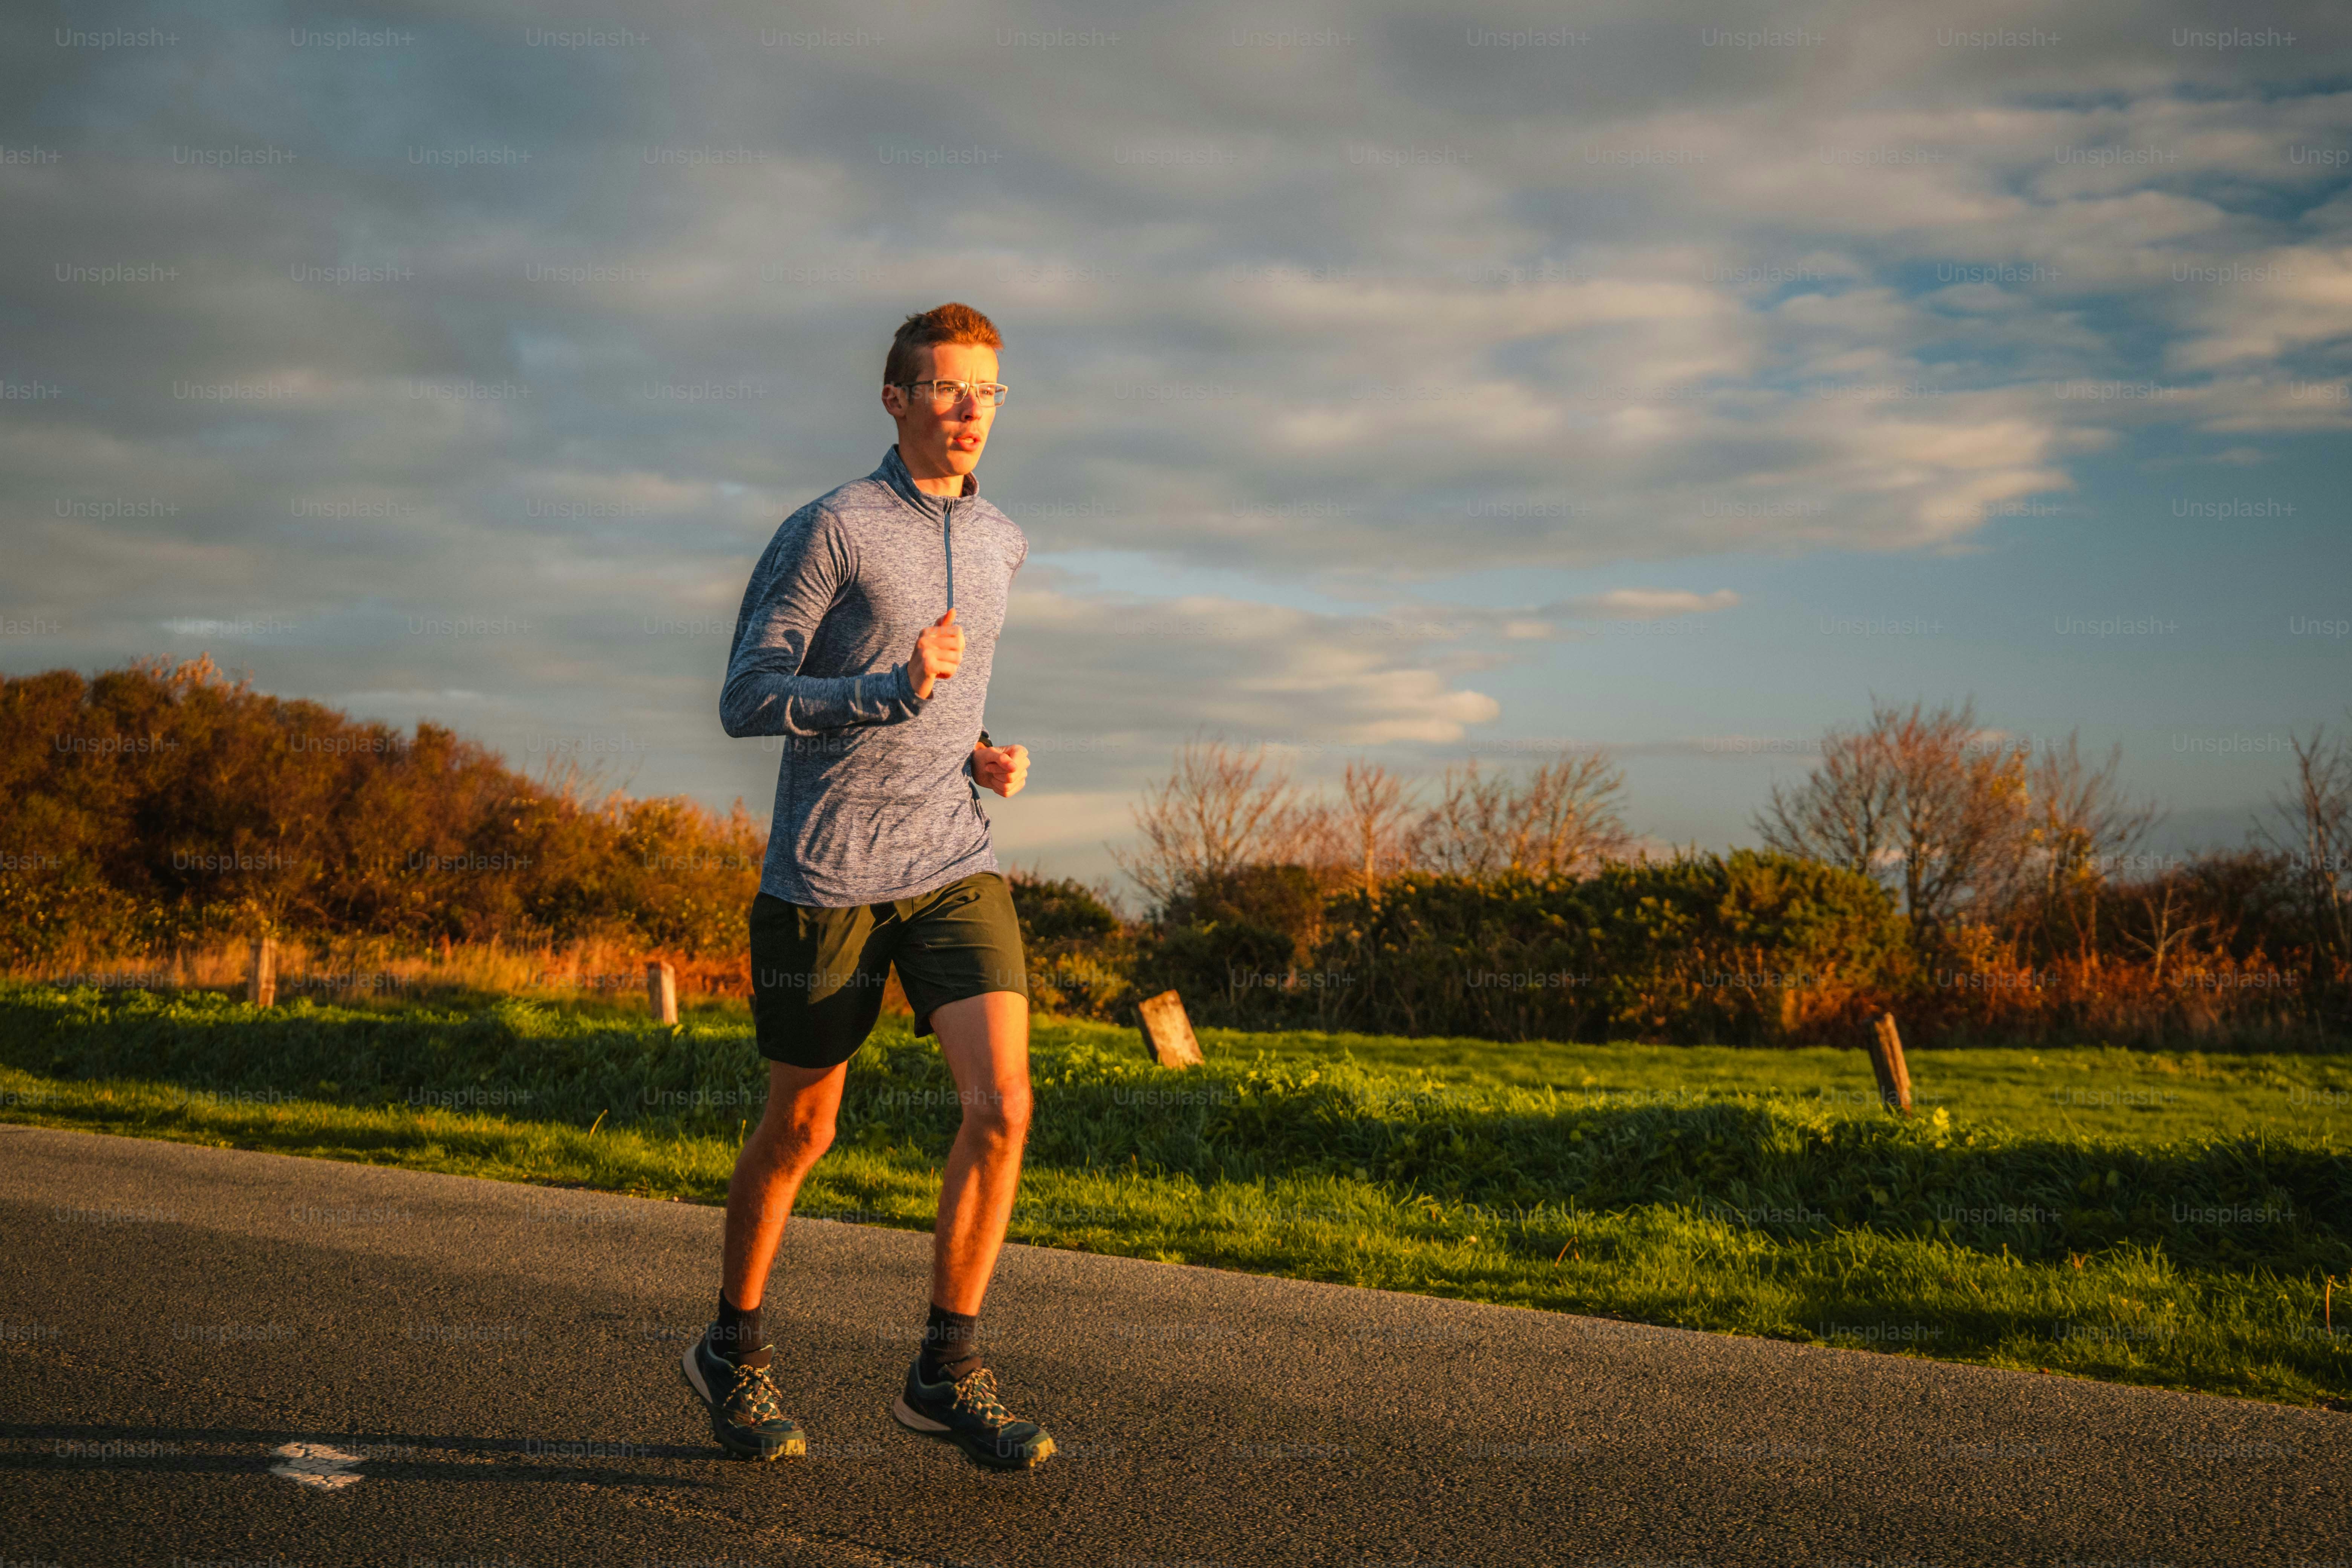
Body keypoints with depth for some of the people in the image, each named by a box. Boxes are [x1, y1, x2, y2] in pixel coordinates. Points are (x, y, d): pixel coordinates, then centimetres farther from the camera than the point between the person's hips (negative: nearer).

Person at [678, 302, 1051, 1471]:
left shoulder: (1001, 543, 14)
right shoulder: (828, 530, -6)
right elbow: (746, 699, -11)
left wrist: (980, 756, 9)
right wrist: (897, 689, -22)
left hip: (954, 867, 5)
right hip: (825, 876, -4)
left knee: (1003, 1102, -14)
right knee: (799, 1129, 8)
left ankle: (946, 1370, 0)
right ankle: (734, 1350, 31)